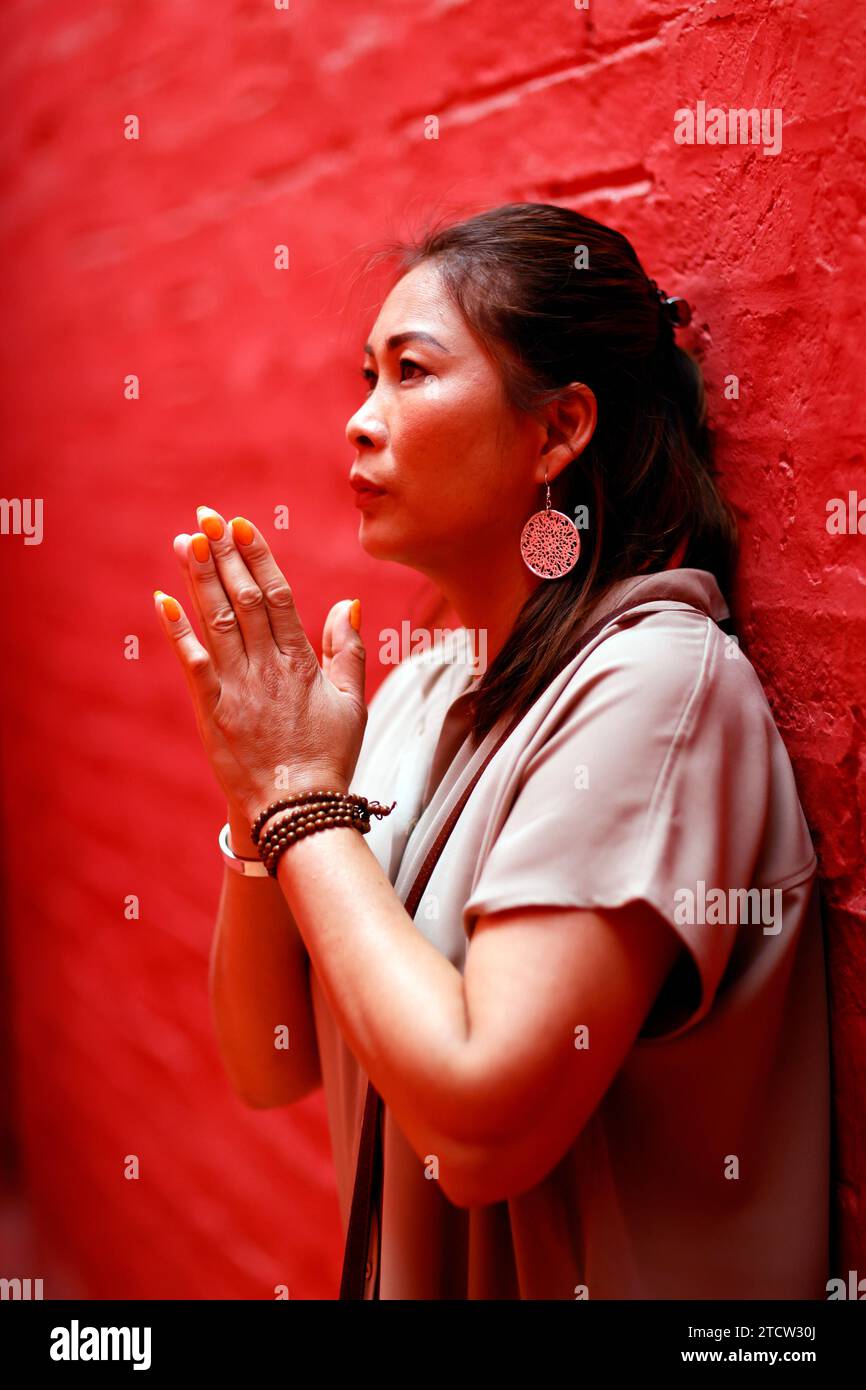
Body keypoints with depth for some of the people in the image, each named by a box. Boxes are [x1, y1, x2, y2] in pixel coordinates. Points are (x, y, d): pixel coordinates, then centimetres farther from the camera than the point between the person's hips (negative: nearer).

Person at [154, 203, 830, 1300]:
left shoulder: (658, 681, -18)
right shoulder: (419, 687, 2)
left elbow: (483, 1128, -25)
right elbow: (270, 1067, 1)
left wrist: (304, 802, -17)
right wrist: (261, 787, -11)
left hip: (585, 1273, -5)